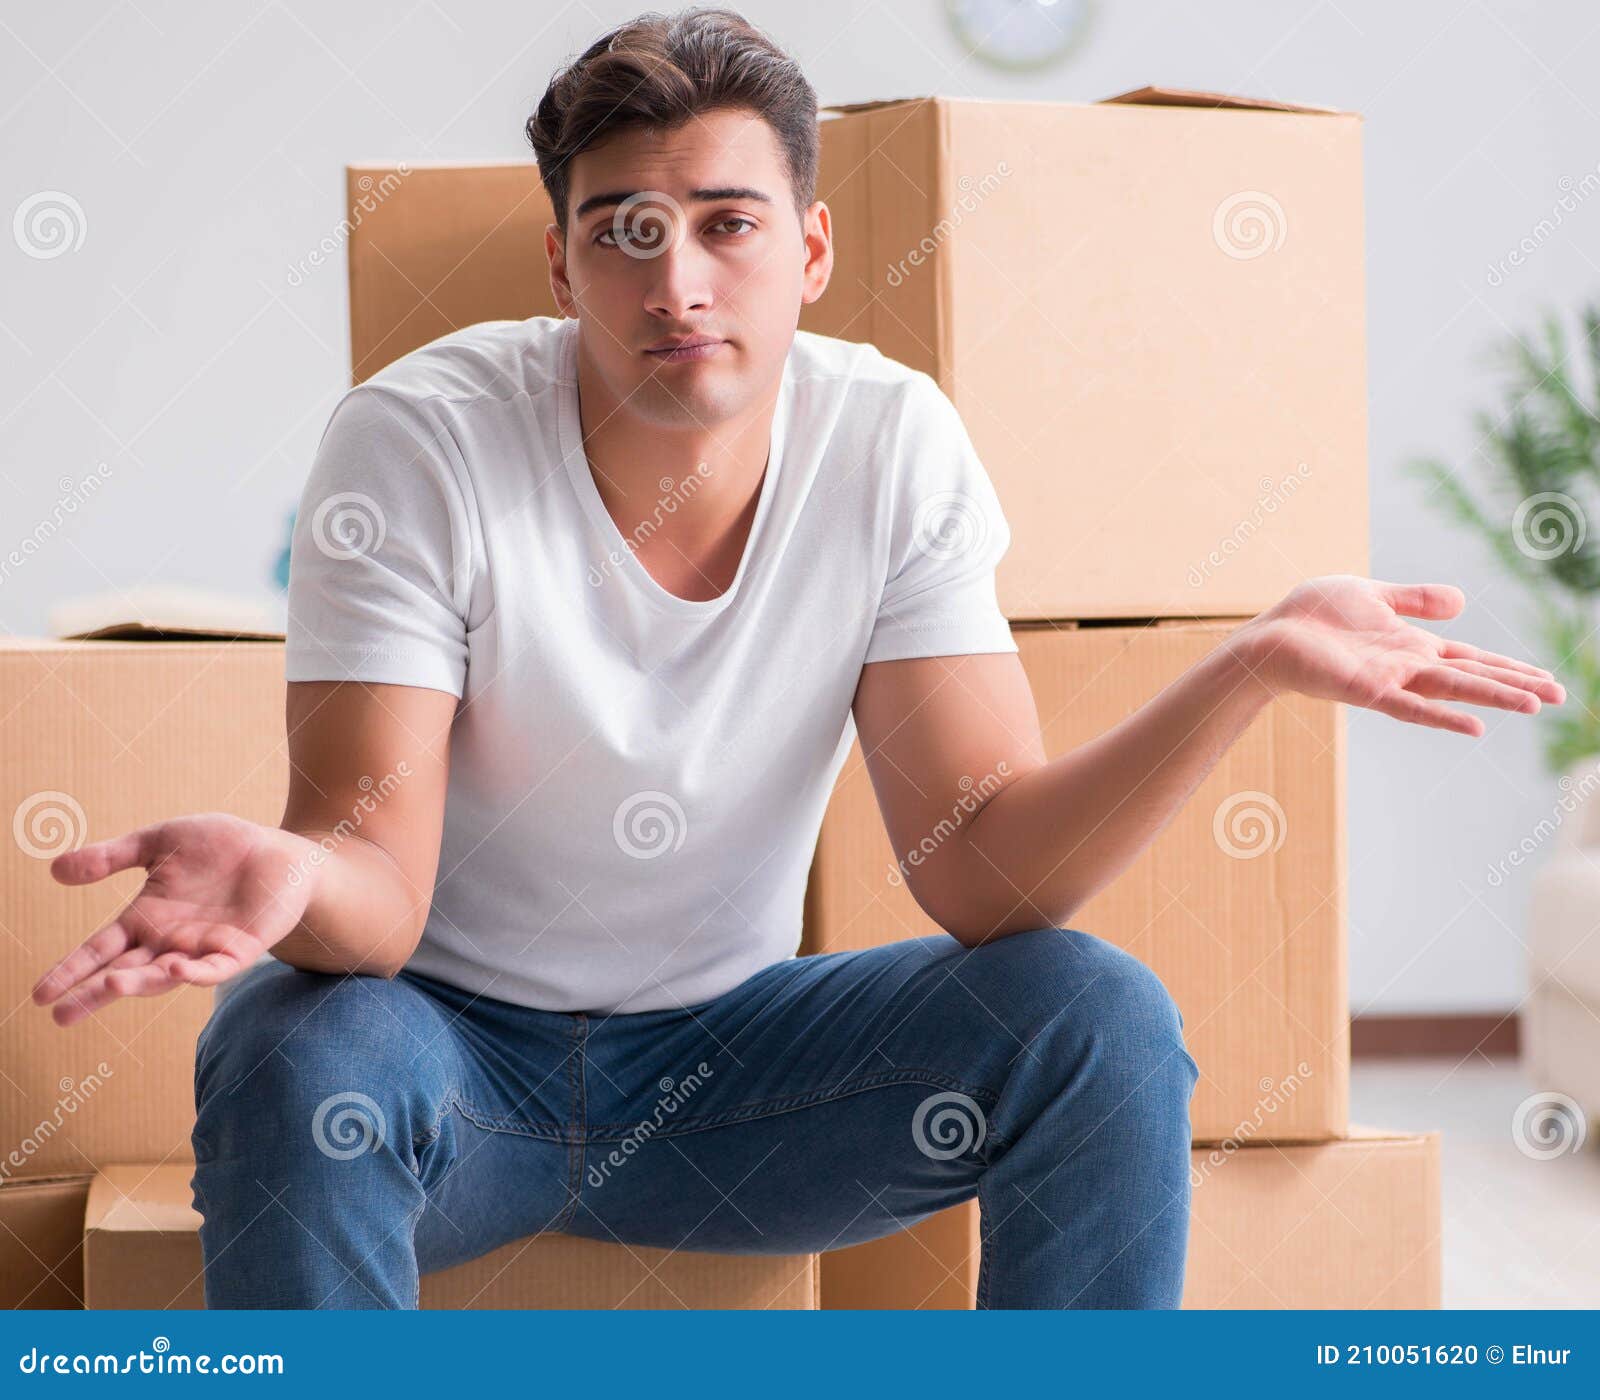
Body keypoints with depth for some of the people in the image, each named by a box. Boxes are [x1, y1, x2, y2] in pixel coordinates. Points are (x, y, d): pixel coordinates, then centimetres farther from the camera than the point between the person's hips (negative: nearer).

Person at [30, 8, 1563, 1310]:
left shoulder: (891, 448, -11)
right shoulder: (417, 443, -19)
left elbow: (983, 870, -17)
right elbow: (374, 884, -25)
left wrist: (1250, 666, -30)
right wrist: (290, 876, -51)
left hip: (728, 1044, 3)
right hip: (454, 1046, -2)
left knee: (1102, 1022, -20)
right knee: (291, 1056, -35)